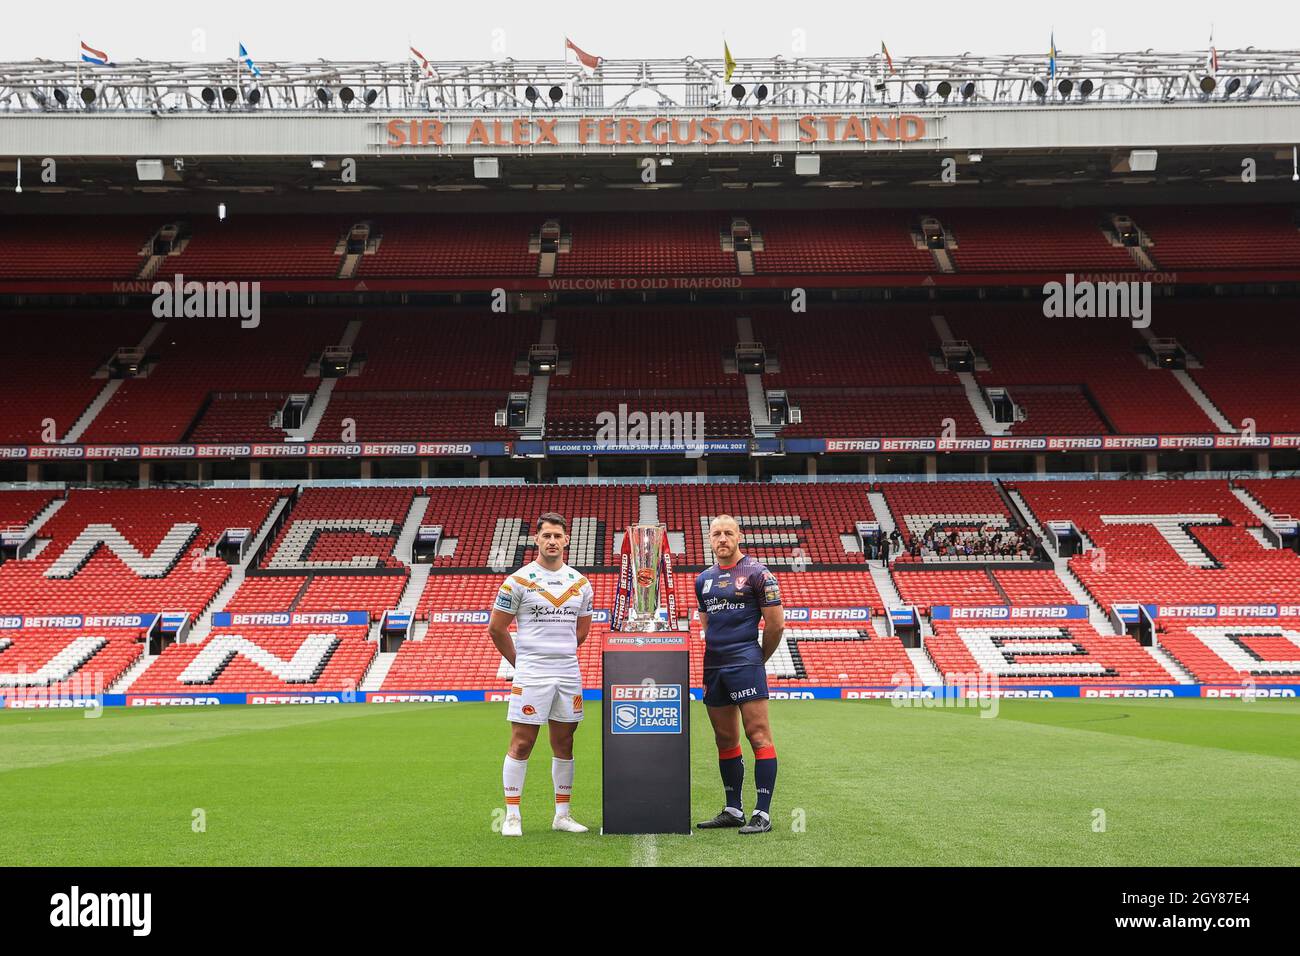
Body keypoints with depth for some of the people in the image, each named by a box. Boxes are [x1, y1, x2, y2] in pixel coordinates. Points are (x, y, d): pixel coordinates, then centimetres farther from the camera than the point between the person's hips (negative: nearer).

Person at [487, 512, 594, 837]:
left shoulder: (580, 583, 9)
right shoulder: (518, 581, -5)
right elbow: (496, 628, 0)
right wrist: (522, 661, 7)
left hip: (568, 673, 5)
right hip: (530, 675, -5)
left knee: (564, 743, 9)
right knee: (521, 743, -4)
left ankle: (562, 815, 18)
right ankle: (512, 816, 1)